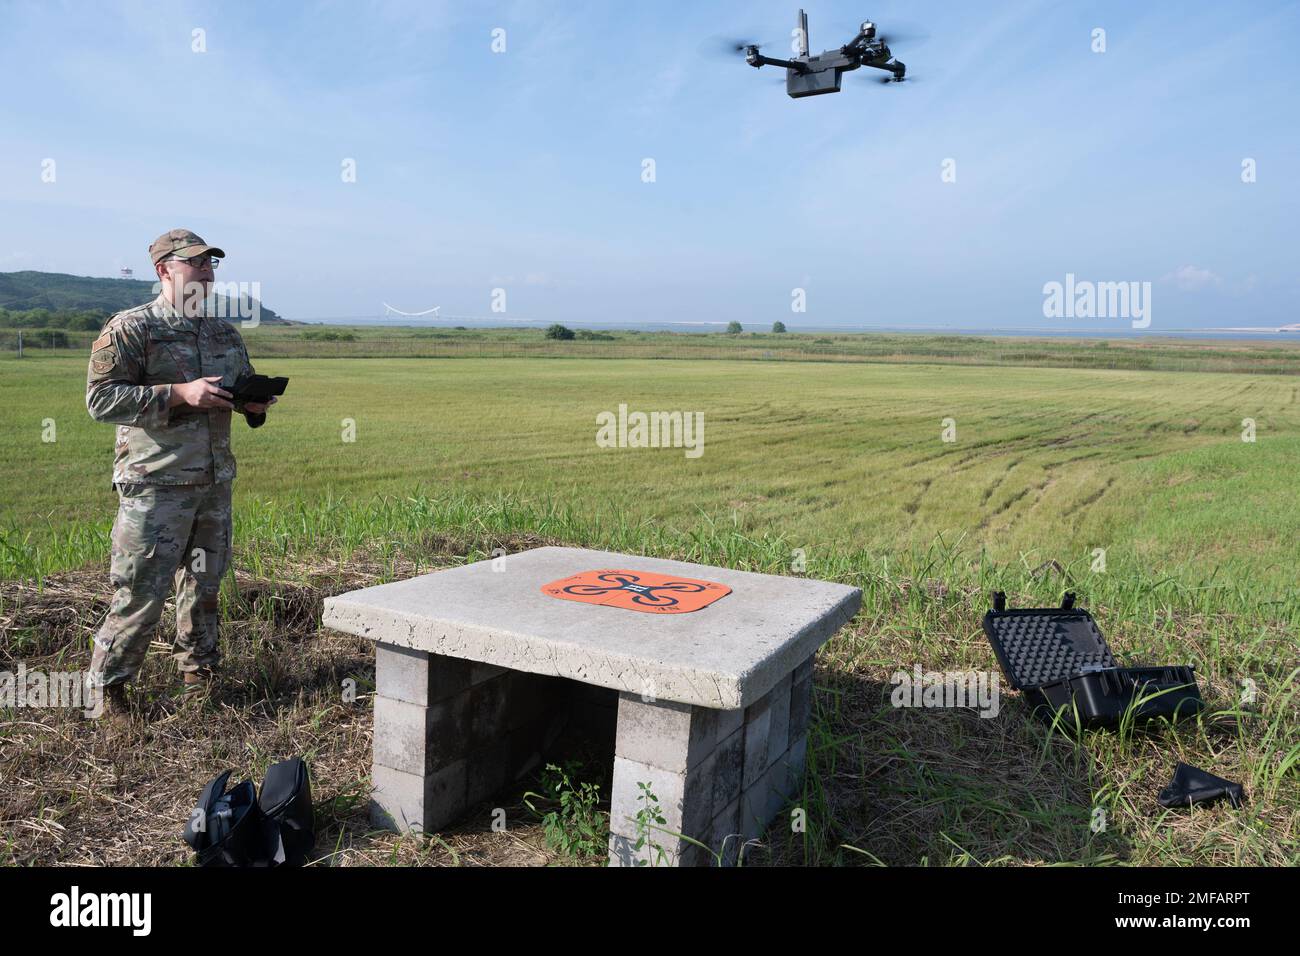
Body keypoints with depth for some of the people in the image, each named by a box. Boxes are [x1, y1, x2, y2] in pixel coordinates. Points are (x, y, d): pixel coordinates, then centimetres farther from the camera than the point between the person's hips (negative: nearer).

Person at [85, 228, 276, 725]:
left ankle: (198, 667, 30)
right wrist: (180, 394, -22)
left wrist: (256, 404, -1)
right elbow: (100, 399, -14)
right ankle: (107, 683, 13)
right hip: (156, 484, -6)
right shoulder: (129, 329, -7)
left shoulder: (226, 333, 13)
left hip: (215, 482, 6)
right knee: (141, 591, -3)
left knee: (204, 582, 15)